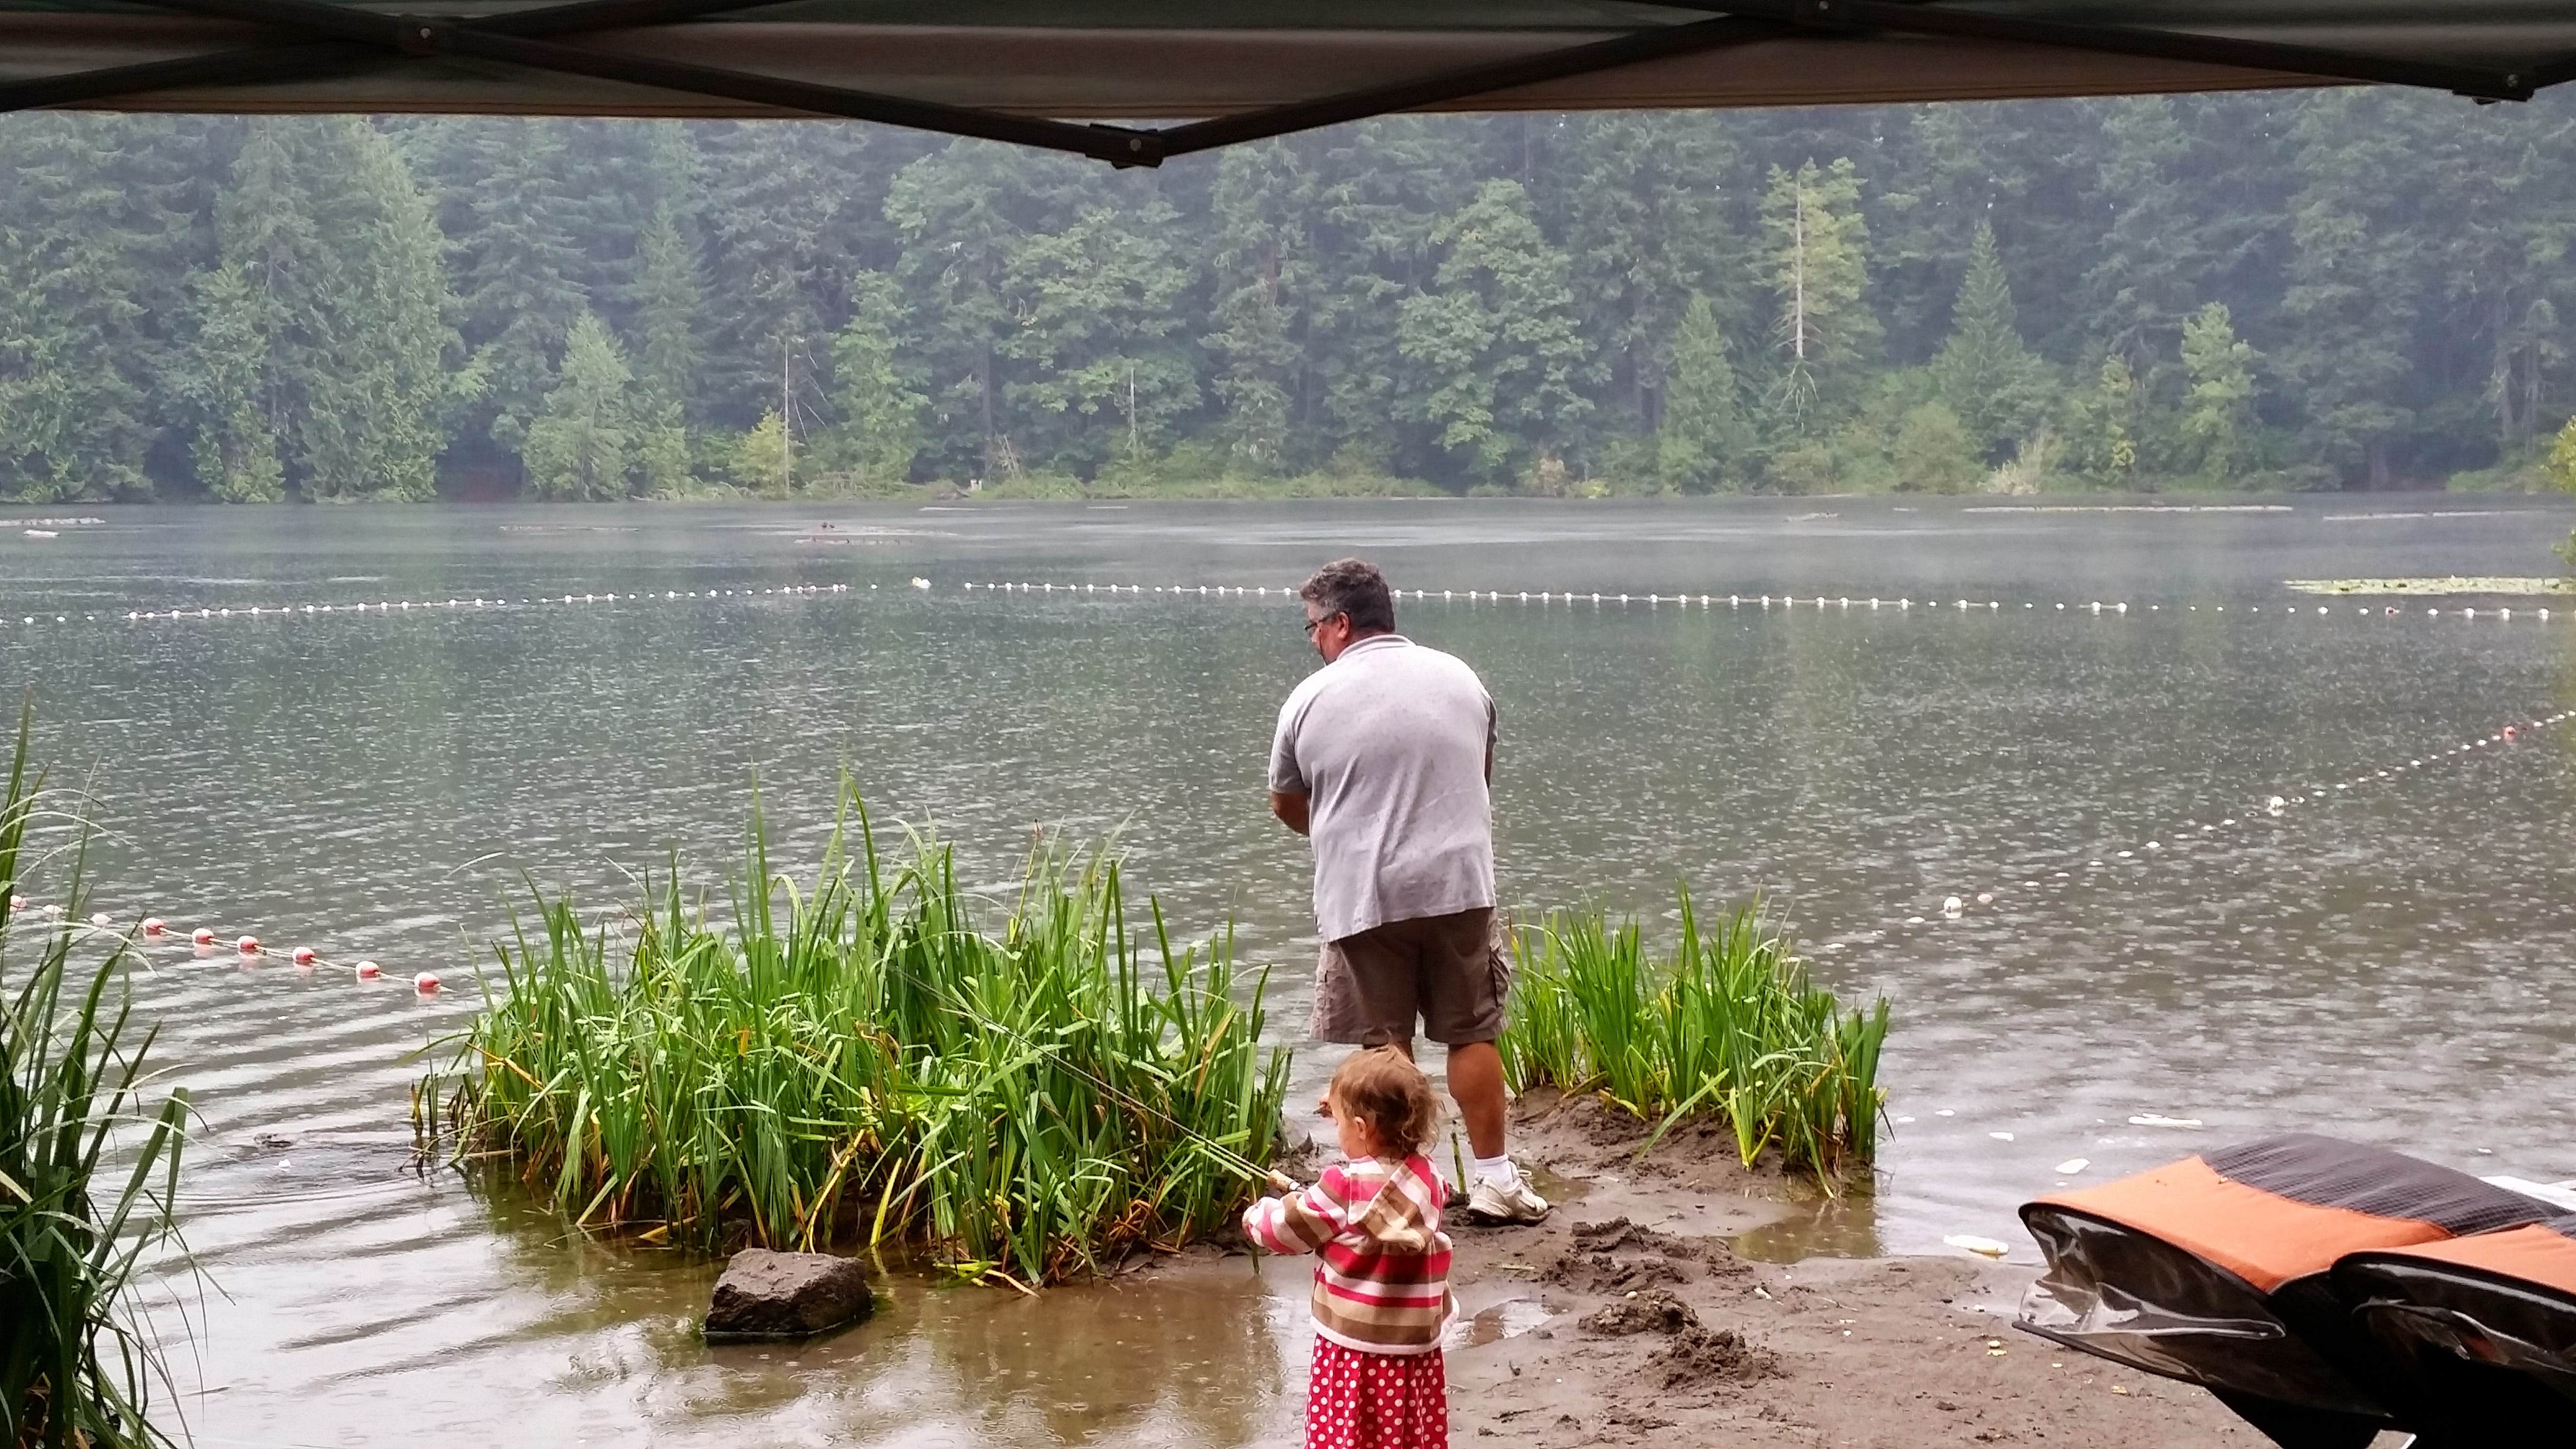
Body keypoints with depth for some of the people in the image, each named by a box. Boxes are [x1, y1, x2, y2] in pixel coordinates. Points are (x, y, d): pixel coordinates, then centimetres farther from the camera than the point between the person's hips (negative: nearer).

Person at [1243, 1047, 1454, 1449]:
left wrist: (1256, 1215, 15)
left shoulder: (1345, 1187, -19)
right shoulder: (1424, 1177, -1)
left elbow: (1288, 1228, -7)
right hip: (1415, 1344, 6)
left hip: (1357, 1348, -6)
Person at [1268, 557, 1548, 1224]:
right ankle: (1495, 1178, 14)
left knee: (1385, 1048, 7)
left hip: (1362, 898, -2)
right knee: (1473, 1035, 11)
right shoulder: (1461, 678, 8)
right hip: (1458, 886, 2)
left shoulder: (1311, 700, -1)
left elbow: (1286, 806, 12)